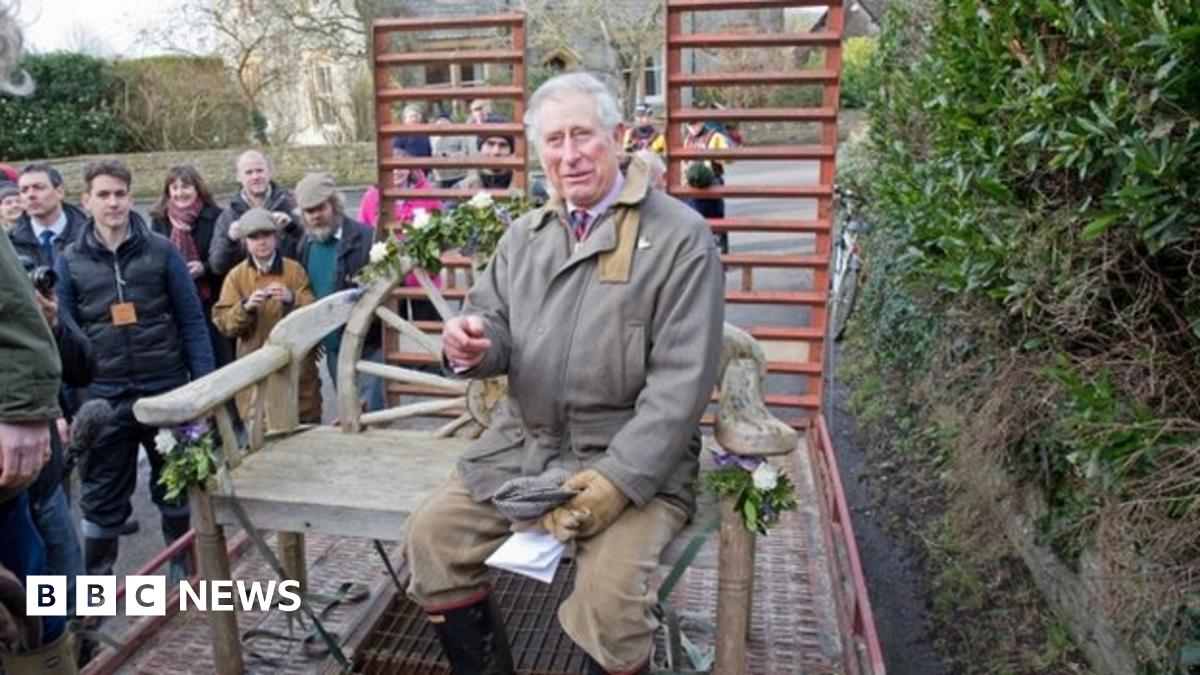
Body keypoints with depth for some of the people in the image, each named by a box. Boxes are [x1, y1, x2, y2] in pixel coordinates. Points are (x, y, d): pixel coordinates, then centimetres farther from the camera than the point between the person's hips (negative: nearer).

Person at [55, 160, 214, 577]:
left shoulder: (161, 251, 0)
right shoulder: (70, 262, 3)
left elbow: (191, 321, -1)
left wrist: (204, 385, -6)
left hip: (167, 391, 0)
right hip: (104, 399, 1)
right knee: (102, 497, 11)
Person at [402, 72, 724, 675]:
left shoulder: (680, 236, -9)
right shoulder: (525, 235, 10)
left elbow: (680, 381, -15)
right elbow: (497, 330, 14)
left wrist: (616, 481, -23)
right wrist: (472, 343, -13)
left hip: (636, 458, -5)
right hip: (522, 444, 6)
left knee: (609, 590, -25)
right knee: (430, 536, -4)